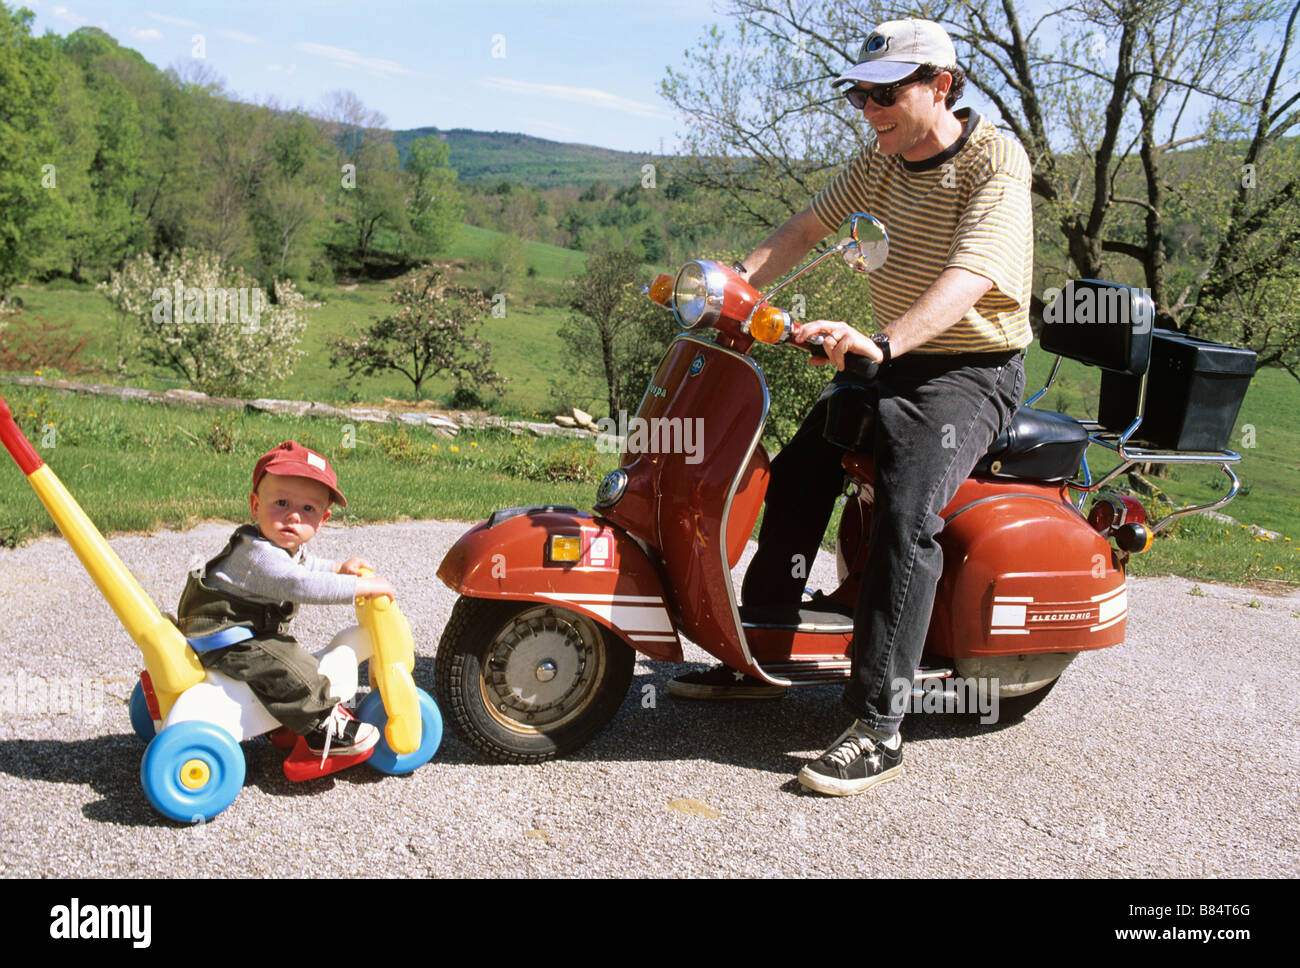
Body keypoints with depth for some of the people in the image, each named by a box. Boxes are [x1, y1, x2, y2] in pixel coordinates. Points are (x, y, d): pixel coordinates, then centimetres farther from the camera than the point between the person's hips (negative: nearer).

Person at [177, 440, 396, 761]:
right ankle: (324, 729, -10)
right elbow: (299, 585, -40)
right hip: (222, 639, -11)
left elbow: (303, 565, 28)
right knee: (288, 669, -22)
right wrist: (361, 586, -38)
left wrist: (338, 568, 10)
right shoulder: (257, 553, -29)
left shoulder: (287, 547, 5)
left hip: (243, 632, 11)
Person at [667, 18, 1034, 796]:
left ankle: (879, 729, -23)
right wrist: (736, 284, -7)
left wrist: (883, 343, -46)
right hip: (891, 360, 8)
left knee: (905, 511, -27)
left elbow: (969, 278, -31)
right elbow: (809, 228, 10)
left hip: (973, 372, -7)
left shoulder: (995, 162, -15)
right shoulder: (881, 160, 8)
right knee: (797, 476, 0)